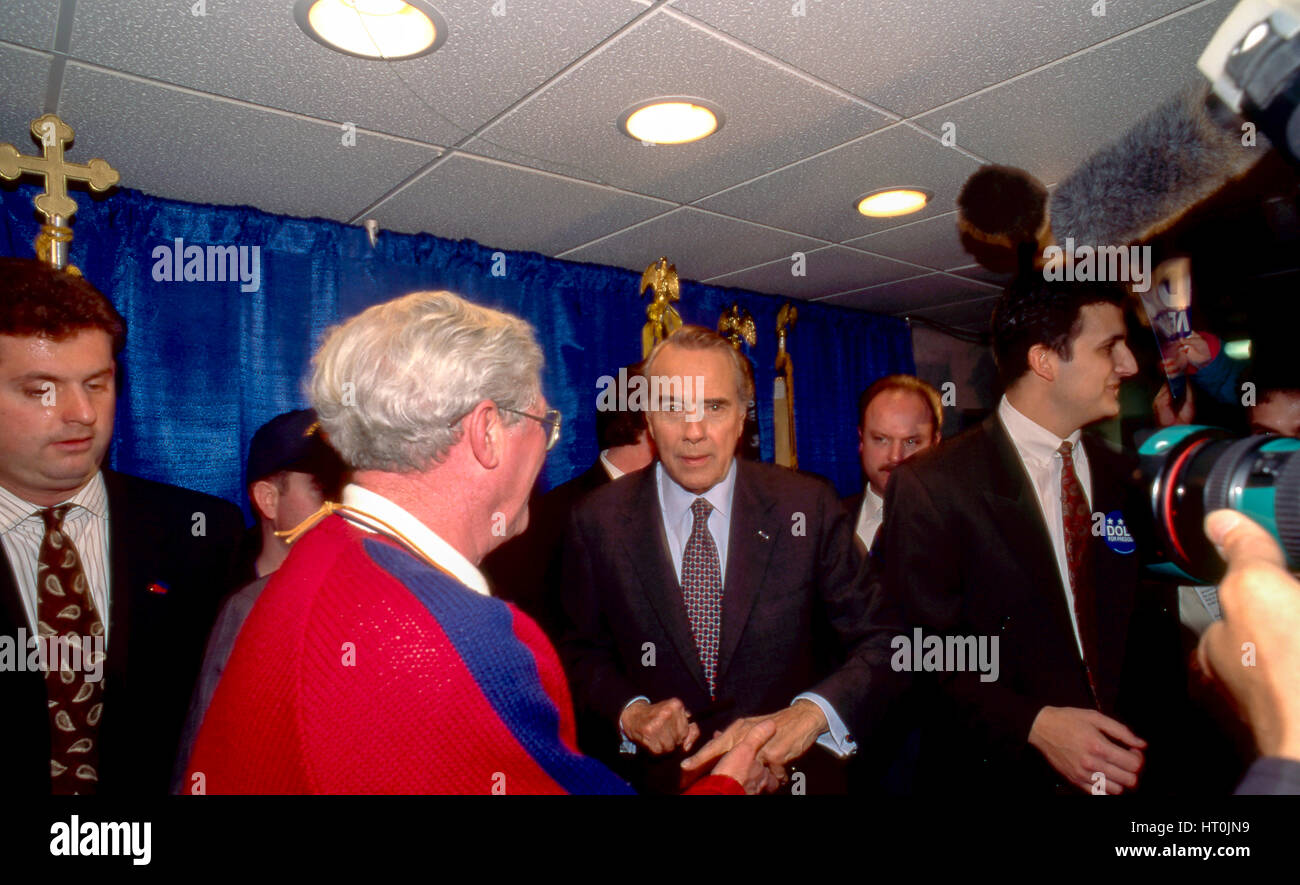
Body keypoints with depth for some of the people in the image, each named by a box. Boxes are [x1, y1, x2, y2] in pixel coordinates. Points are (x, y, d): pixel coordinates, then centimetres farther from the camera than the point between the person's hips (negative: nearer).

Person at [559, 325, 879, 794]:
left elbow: (874, 644, -5)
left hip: (791, 771, 1)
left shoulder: (808, 507, -6)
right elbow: (581, 653, 6)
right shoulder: (596, 522, -4)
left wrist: (814, 711, -22)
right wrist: (629, 712, -11)